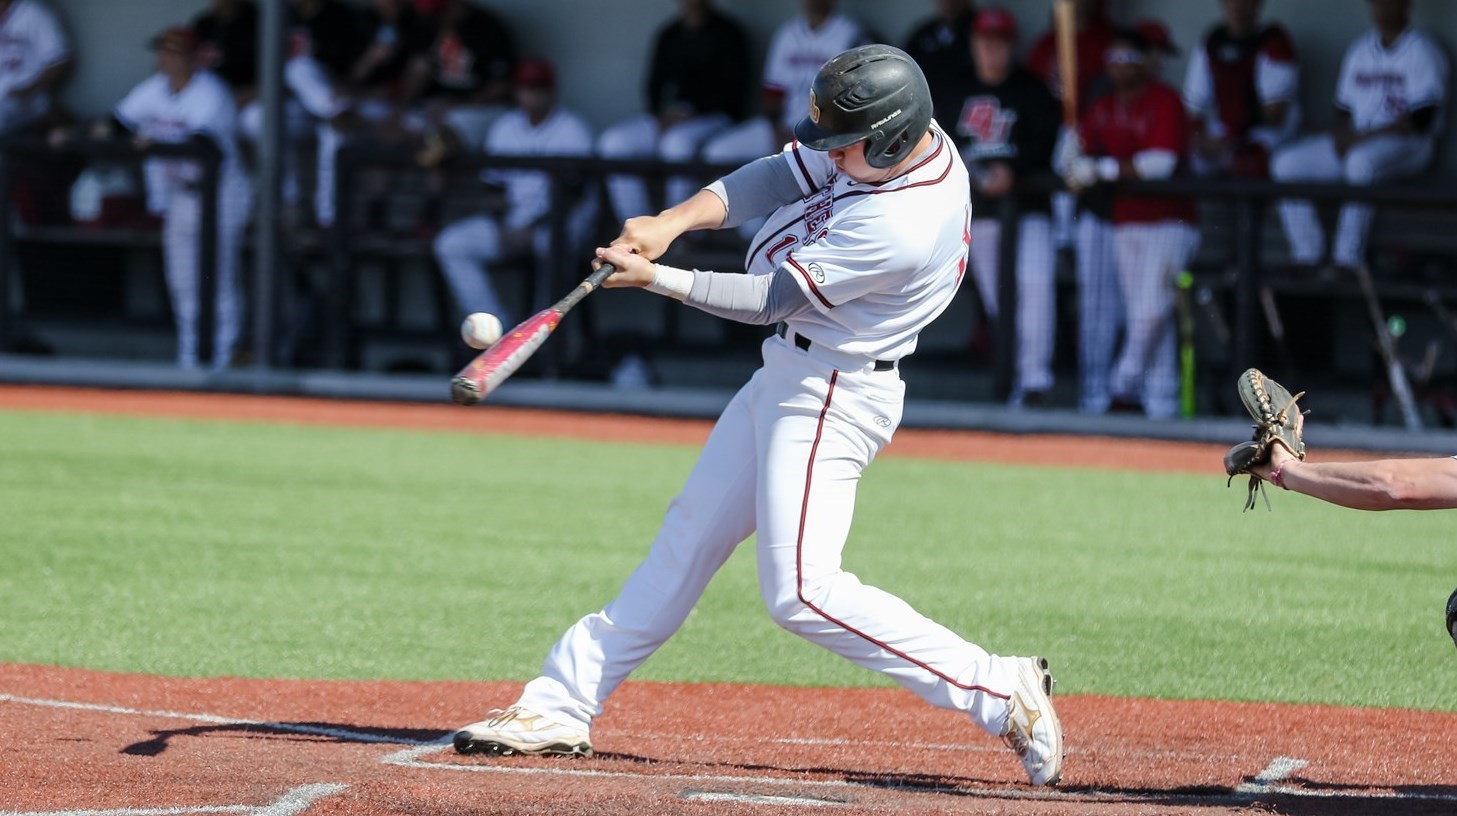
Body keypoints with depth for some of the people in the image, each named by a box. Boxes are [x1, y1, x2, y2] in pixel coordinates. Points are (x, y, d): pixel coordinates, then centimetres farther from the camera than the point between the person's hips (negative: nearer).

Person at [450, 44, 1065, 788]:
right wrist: (671, 222, -15)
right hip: (788, 376, 10)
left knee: (802, 592, -16)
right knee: (688, 538, 14)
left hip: (831, 397, -10)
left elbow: (770, 299, -21)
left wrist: (655, 278, -14)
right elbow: (780, 176, -2)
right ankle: (562, 704, 21)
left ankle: (999, 692, -13)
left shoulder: (900, 226, -30)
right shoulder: (909, 137, -5)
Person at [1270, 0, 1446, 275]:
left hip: (1406, 142, -7)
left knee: (1362, 160, -41)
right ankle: (1305, 255, -12)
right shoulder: (1360, 49, 16)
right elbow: (1344, 105, 19)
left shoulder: (1421, 51, -5)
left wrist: (1365, 137, -17)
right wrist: (1341, 134, -5)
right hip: (1355, 142, 7)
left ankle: (1347, 258, -38)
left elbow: (1421, 118, -15)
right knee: (1286, 164, -9)